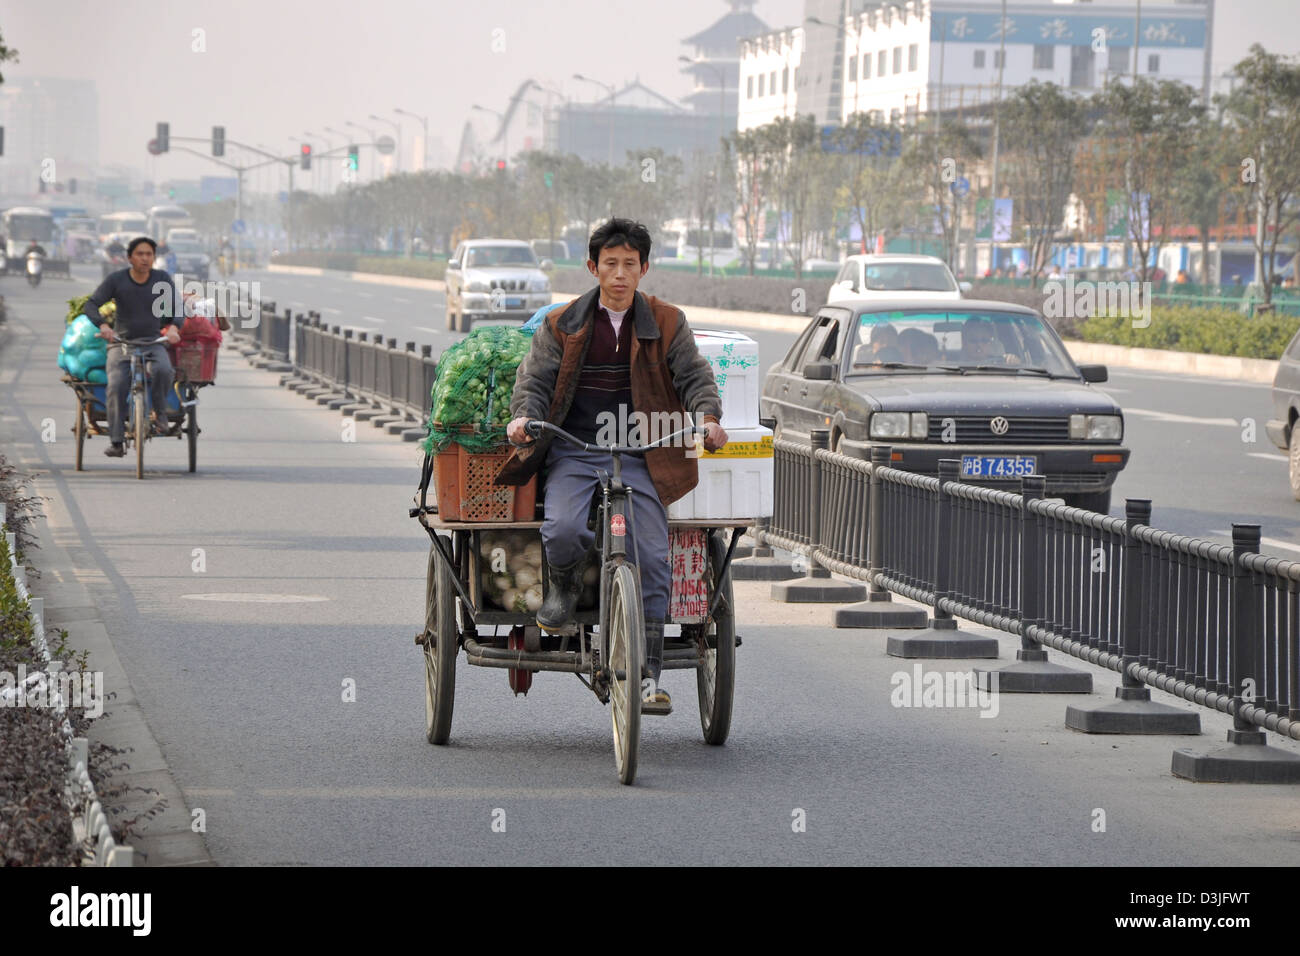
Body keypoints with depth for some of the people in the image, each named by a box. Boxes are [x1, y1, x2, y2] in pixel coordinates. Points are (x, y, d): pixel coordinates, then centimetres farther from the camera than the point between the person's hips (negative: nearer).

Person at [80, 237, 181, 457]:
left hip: (153, 342, 1)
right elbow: (90, 306, -9)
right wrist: (103, 326, -30)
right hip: (122, 342, -1)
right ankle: (116, 441, -21)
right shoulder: (116, 280, -5)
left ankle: (159, 413, -7)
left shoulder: (162, 279, -1)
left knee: (163, 370, -32)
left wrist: (173, 327, -26)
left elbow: (178, 307, -3)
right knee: (116, 385, -23)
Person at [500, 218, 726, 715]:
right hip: (573, 454, 0)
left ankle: (649, 673, -3)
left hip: (638, 458, 1)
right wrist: (524, 416, -17)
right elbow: (535, 378, 5)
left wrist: (708, 418, -16)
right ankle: (563, 586, 6)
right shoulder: (561, 326, 8)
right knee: (564, 531, -30)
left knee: (652, 559, -13)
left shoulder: (666, 323, 9)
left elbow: (695, 376, 4)